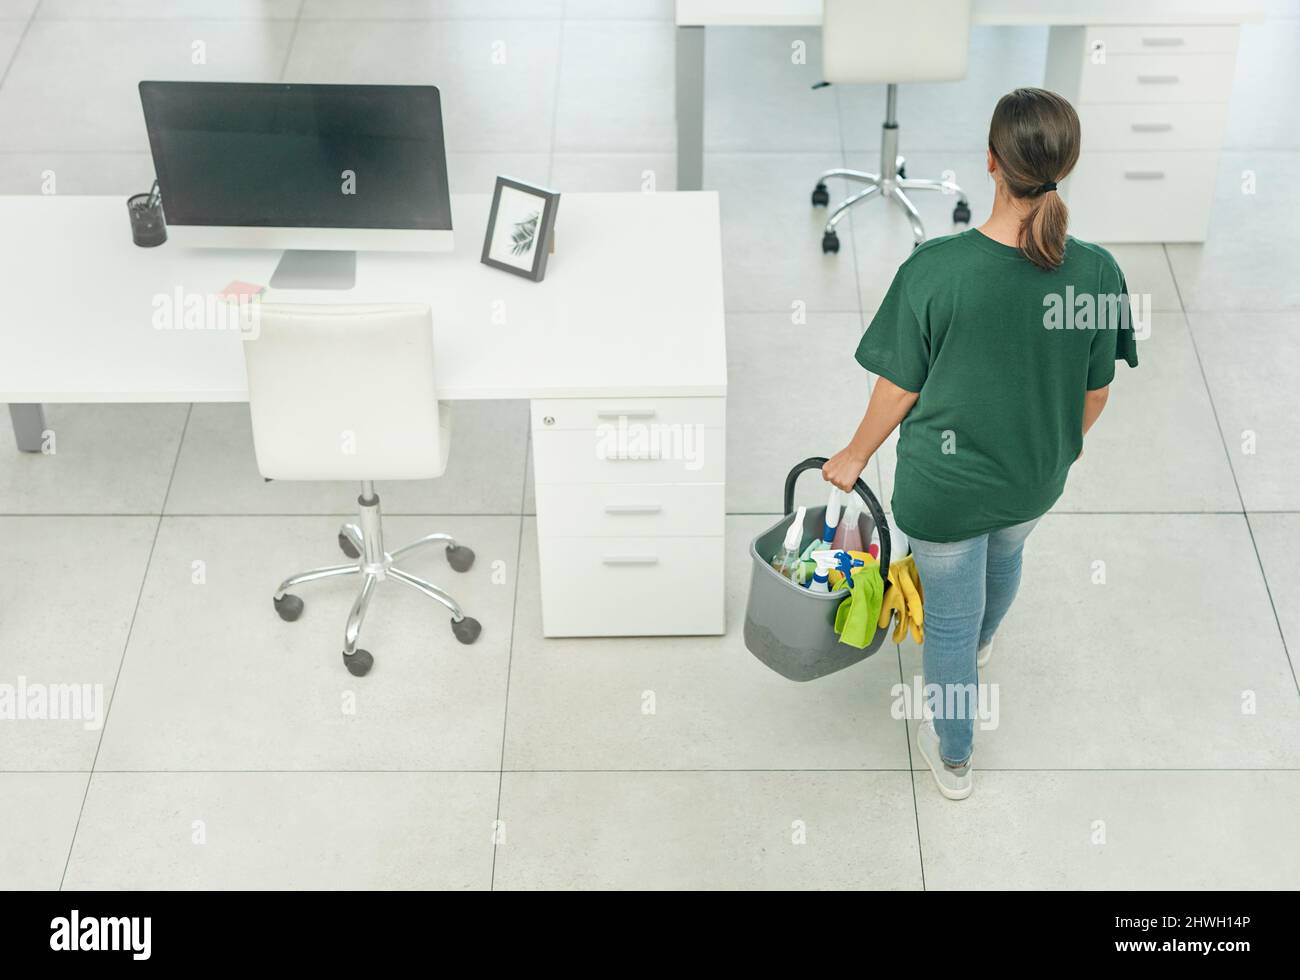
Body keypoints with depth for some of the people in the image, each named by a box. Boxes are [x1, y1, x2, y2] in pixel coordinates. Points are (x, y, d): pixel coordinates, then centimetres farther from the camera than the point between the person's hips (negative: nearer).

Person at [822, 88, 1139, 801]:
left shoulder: (934, 270, -30)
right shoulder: (1096, 273, -22)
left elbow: (899, 388, -17)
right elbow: (1096, 393, -7)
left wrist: (855, 456, 2)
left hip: (945, 484, -3)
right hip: (1036, 477, 4)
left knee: (950, 615, 19)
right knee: (1003, 554, 37)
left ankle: (953, 757, 39)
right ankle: (981, 641, 69)